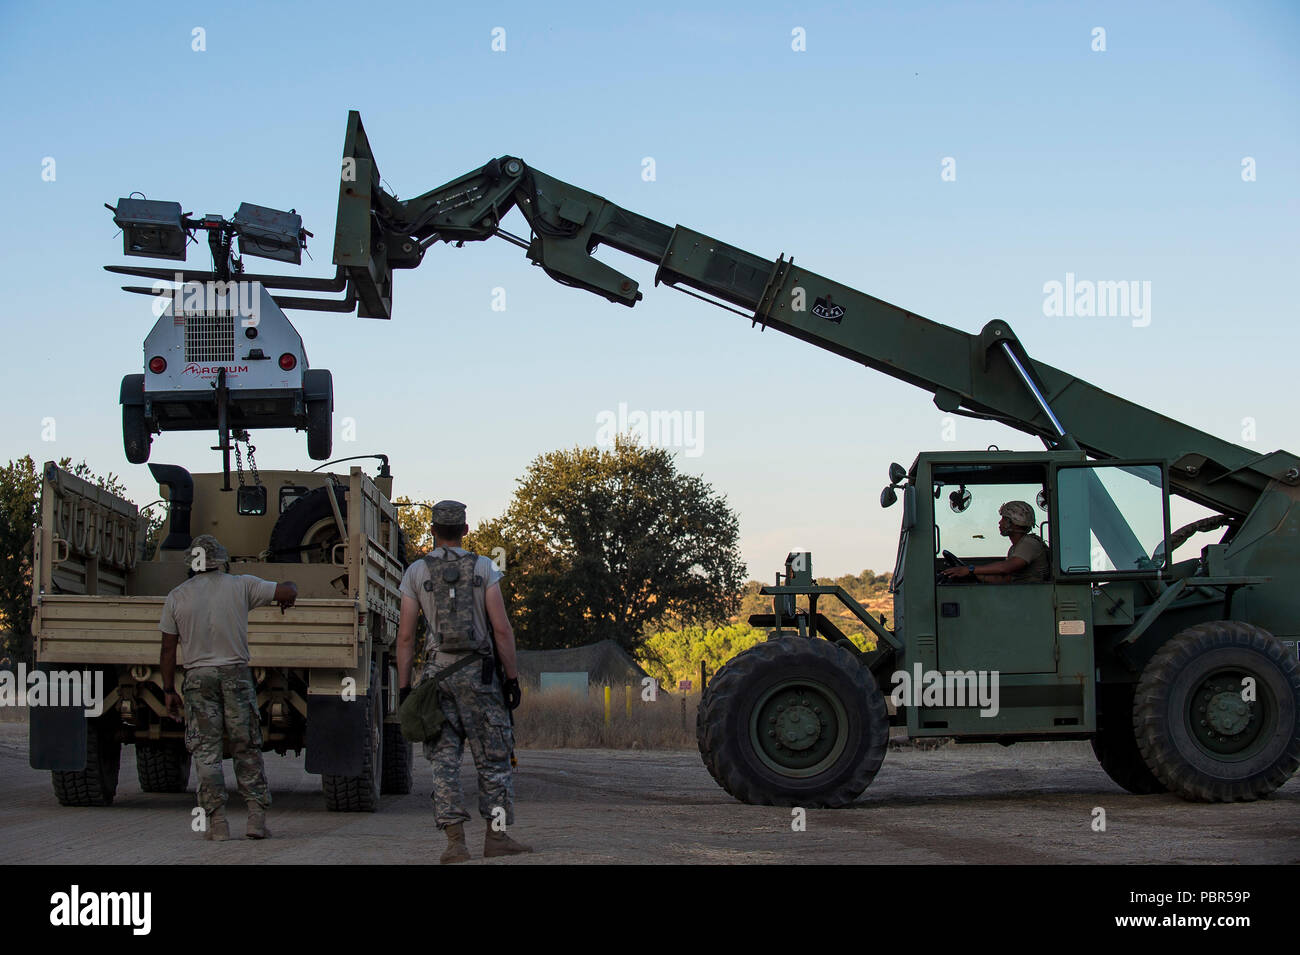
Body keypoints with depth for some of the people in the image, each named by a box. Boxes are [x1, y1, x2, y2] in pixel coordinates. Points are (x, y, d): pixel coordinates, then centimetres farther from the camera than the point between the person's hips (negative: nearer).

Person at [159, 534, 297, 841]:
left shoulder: (177, 597, 3)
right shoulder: (241, 586, 0)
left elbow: (168, 650, 3)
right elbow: (288, 591, 0)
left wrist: (169, 690, 9)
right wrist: (286, 596, 24)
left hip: (199, 677, 0)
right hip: (236, 675, 0)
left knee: (206, 752, 2)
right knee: (247, 749, 7)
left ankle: (217, 822, -4)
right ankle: (257, 816, 1)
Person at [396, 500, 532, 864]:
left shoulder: (416, 573, 4)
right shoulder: (483, 567, 2)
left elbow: (405, 636, 2)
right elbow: (501, 629, -5)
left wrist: (404, 688, 6)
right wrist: (512, 678, 0)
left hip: (437, 673, 1)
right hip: (479, 673, -1)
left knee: (445, 759, 2)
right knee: (493, 758, 6)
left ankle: (455, 841, -6)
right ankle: (496, 837, 5)